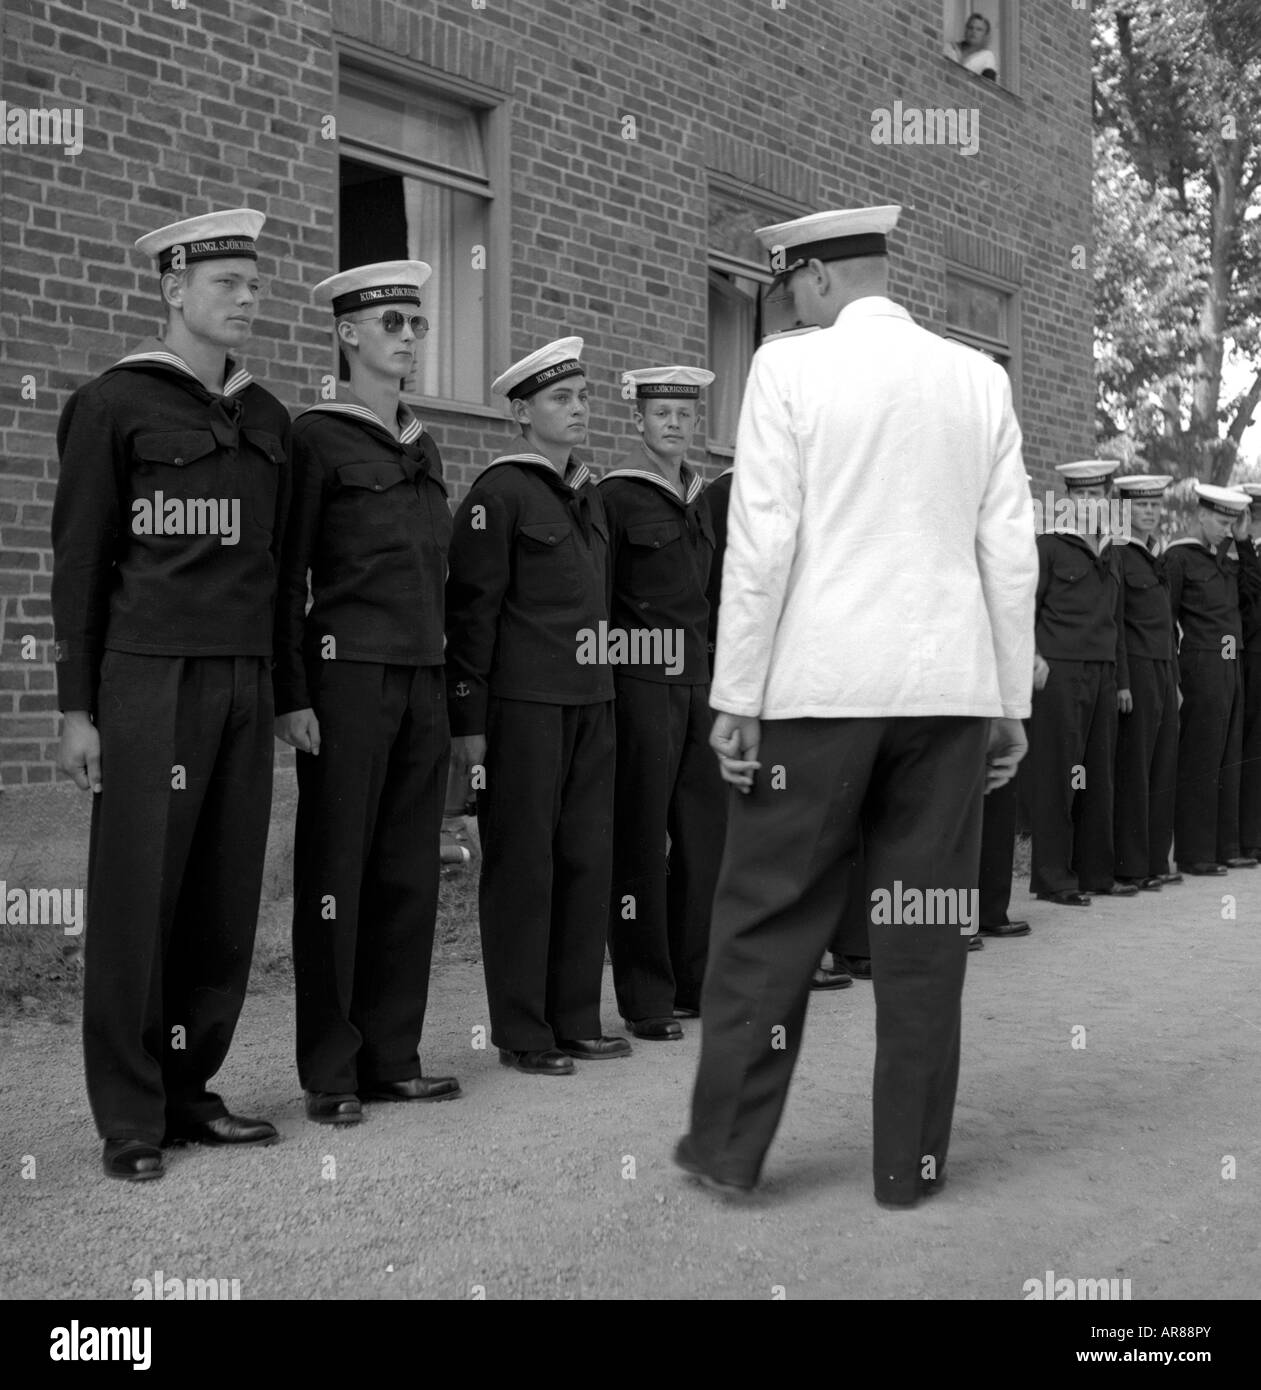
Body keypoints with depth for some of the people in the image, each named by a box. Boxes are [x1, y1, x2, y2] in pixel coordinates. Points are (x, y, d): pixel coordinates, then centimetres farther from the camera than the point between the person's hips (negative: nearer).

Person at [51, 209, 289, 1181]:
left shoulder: (267, 419, 16)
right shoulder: (115, 404, 0)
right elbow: (79, 563, -1)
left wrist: (286, 691, 14)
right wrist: (77, 709, -5)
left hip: (245, 686, 5)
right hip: (151, 680, -5)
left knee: (228, 900, 5)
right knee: (138, 900, -2)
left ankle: (189, 1091, 17)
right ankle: (131, 1120, 7)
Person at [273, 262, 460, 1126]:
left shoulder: (423, 447, 17)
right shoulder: (318, 437, -3)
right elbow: (287, 577, -7)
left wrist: (453, 682, 16)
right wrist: (292, 696, -13)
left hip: (424, 681, 7)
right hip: (348, 675, -6)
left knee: (411, 874, 7)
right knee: (336, 875, -1)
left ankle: (392, 1057, 16)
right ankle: (331, 1075, 7)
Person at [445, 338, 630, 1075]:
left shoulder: (589, 494, 16)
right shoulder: (500, 492, -6)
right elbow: (471, 609, -10)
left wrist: (605, 685, 15)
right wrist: (467, 718, -13)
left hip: (591, 698, 7)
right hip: (523, 703, -7)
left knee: (589, 859, 8)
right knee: (523, 866, 0)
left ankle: (577, 1019, 18)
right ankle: (522, 1033, 9)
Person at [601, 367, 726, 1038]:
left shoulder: (698, 498, 16)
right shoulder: (616, 495, -4)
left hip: (699, 682, 7)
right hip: (641, 684, -7)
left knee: (707, 836, 8)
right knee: (641, 843, -1)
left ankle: (694, 983, 21)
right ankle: (646, 999, 7)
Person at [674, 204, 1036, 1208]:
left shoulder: (789, 368, -3)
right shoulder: (981, 378, 8)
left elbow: (763, 542, -8)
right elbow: (1012, 553, 6)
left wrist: (738, 698, -4)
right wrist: (1011, 701, 12)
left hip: (822, 684, -3)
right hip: (952, 686, 4)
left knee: (770, 917, 6)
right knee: (928, 930, 8)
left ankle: (729, 1143, 13)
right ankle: (912, 1160, 15)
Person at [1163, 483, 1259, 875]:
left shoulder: (1223, 556, 16)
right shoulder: (1178, 556, -8)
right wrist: (1173, 680, -13)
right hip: (1202, 665, -8)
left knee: (1228, 759, 10)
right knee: (1200, 761, -4)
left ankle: (1225, 846, 17)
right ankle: (1194, 854, 1)